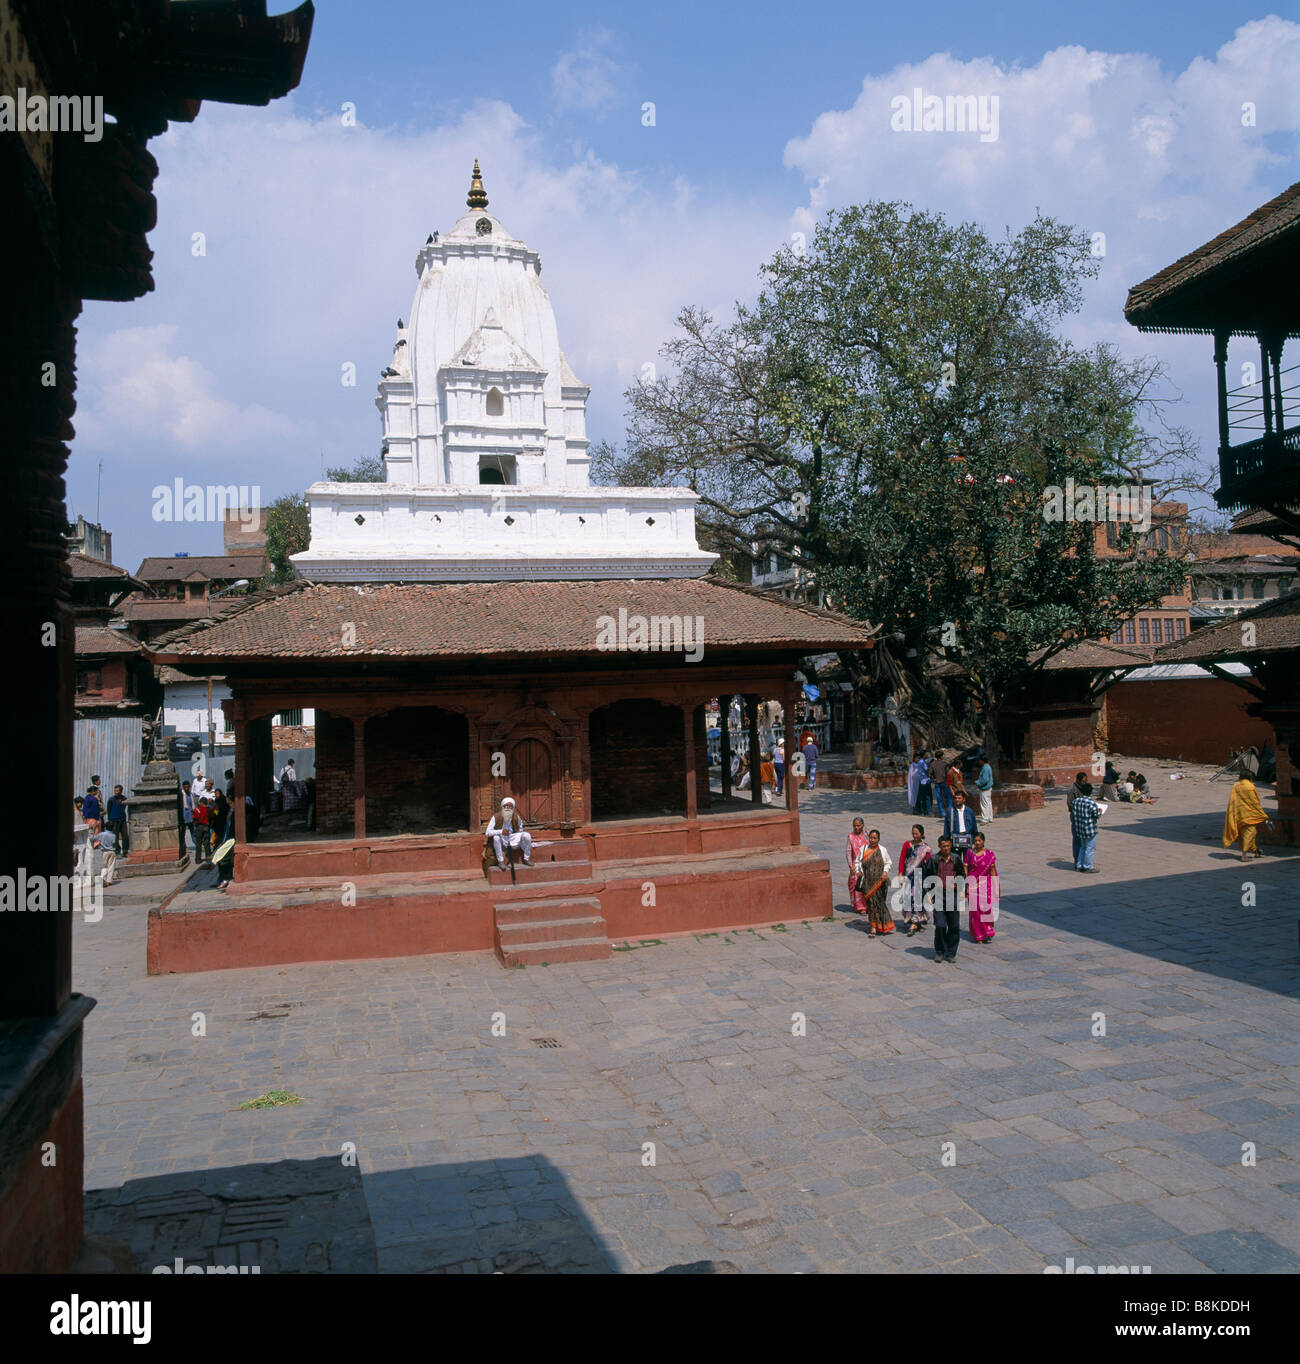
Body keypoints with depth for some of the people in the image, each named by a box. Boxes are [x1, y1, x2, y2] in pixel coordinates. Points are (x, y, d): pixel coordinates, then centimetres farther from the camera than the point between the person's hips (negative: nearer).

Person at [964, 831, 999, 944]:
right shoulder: (970, 852, 1)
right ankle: (978, 935, 7)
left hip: (985, 884, 0)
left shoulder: (989, 854, 0)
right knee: (975, 910, -2)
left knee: (986, 908, -3)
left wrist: (994, 887, 0)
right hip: (973, 884, 0)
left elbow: (992, 871, 3)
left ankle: (987, 934, 9)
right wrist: (966, 884, -3)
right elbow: (966, 868, 3)